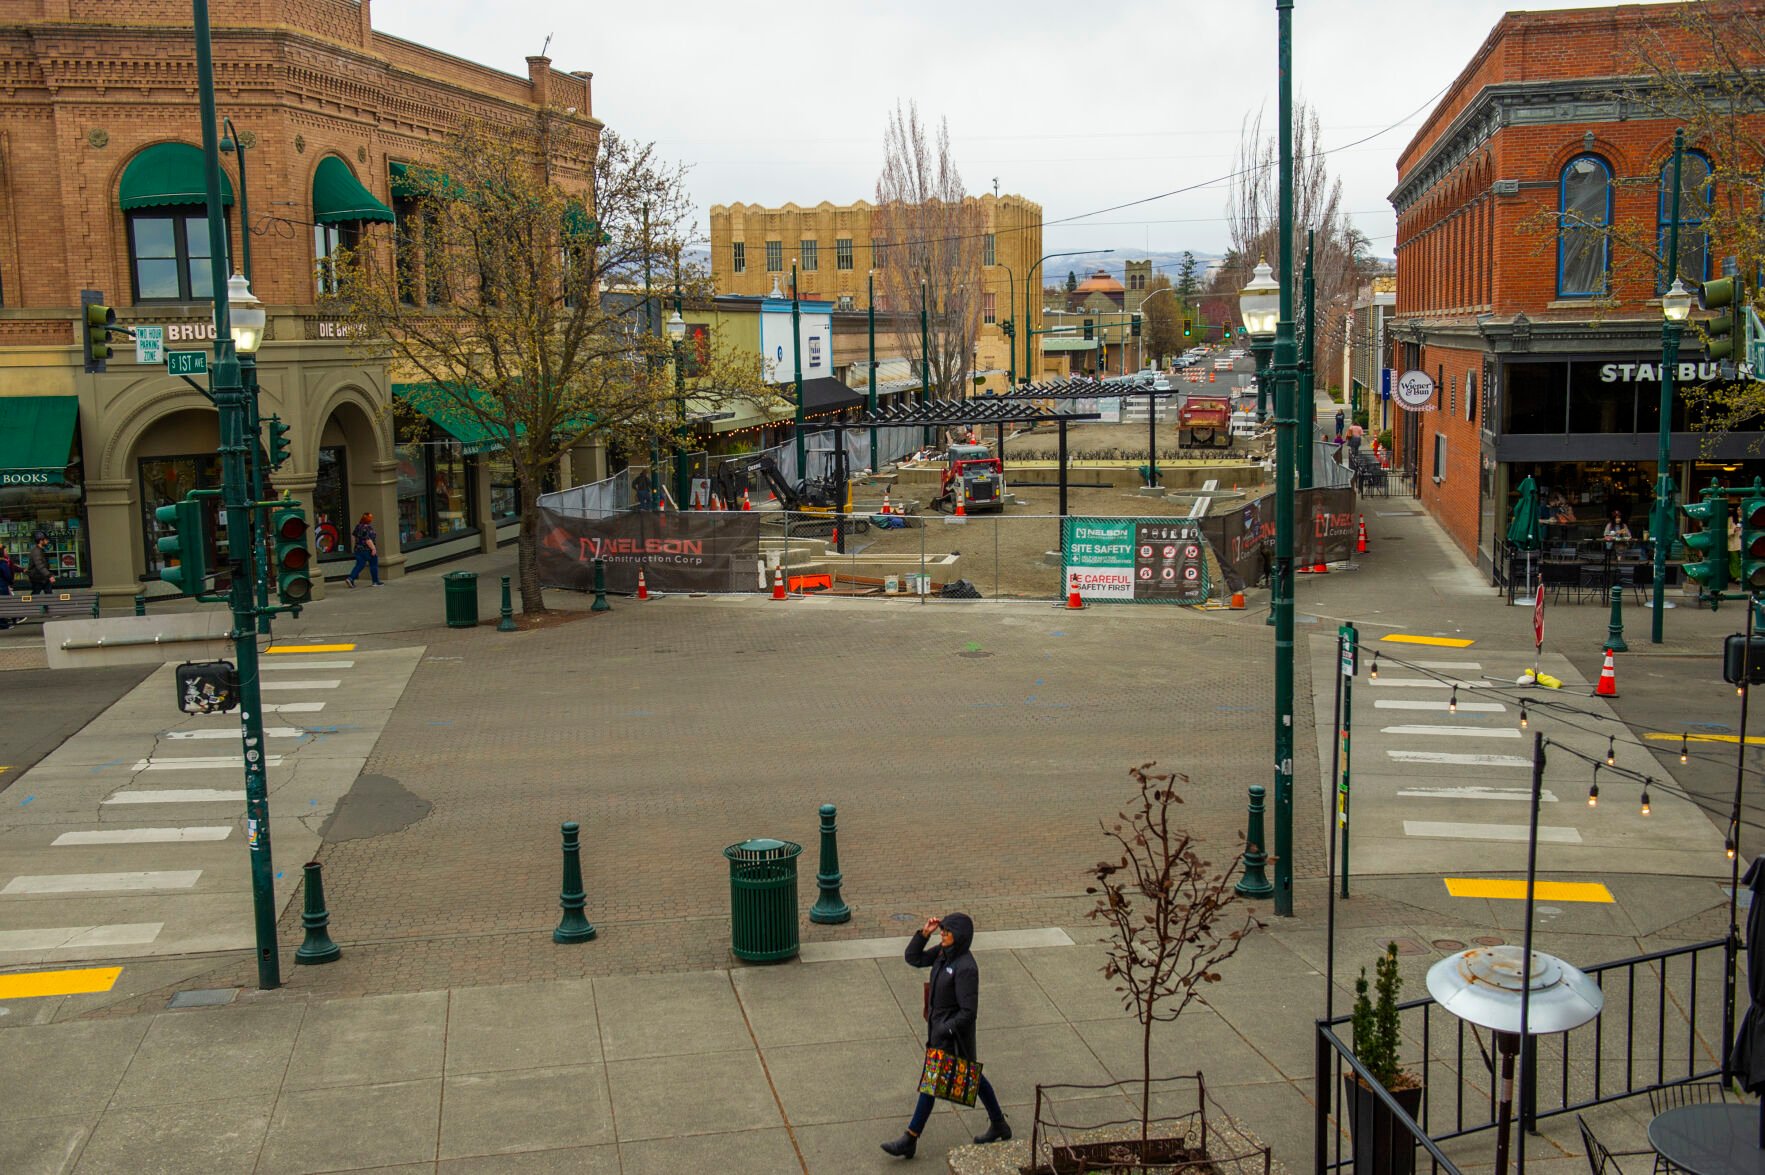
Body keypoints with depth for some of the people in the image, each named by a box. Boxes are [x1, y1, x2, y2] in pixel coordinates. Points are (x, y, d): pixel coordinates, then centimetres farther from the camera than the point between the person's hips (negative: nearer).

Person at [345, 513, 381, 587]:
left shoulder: (358, 526, 8)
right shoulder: (367, 528, -18)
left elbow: (353, 536, 15)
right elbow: (368, 540, -24)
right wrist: (373, 548, -22)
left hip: (358, 549, 8)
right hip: (368, 550, -8)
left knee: (359, 565, 9)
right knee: (373, 565, 6)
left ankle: (350, 578, -7)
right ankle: (376, 582, 12)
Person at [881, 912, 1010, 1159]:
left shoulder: (966, 968, -27)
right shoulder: (944, 953, -2)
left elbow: (968, 1011, -26)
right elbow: (913, 958, 5)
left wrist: (942, 1031, -23)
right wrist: (923, 933, -8)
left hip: (953, 1034, -9)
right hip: (939, 1026, 9)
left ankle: (910, 1141, 13)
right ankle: (999, 1125, 34)